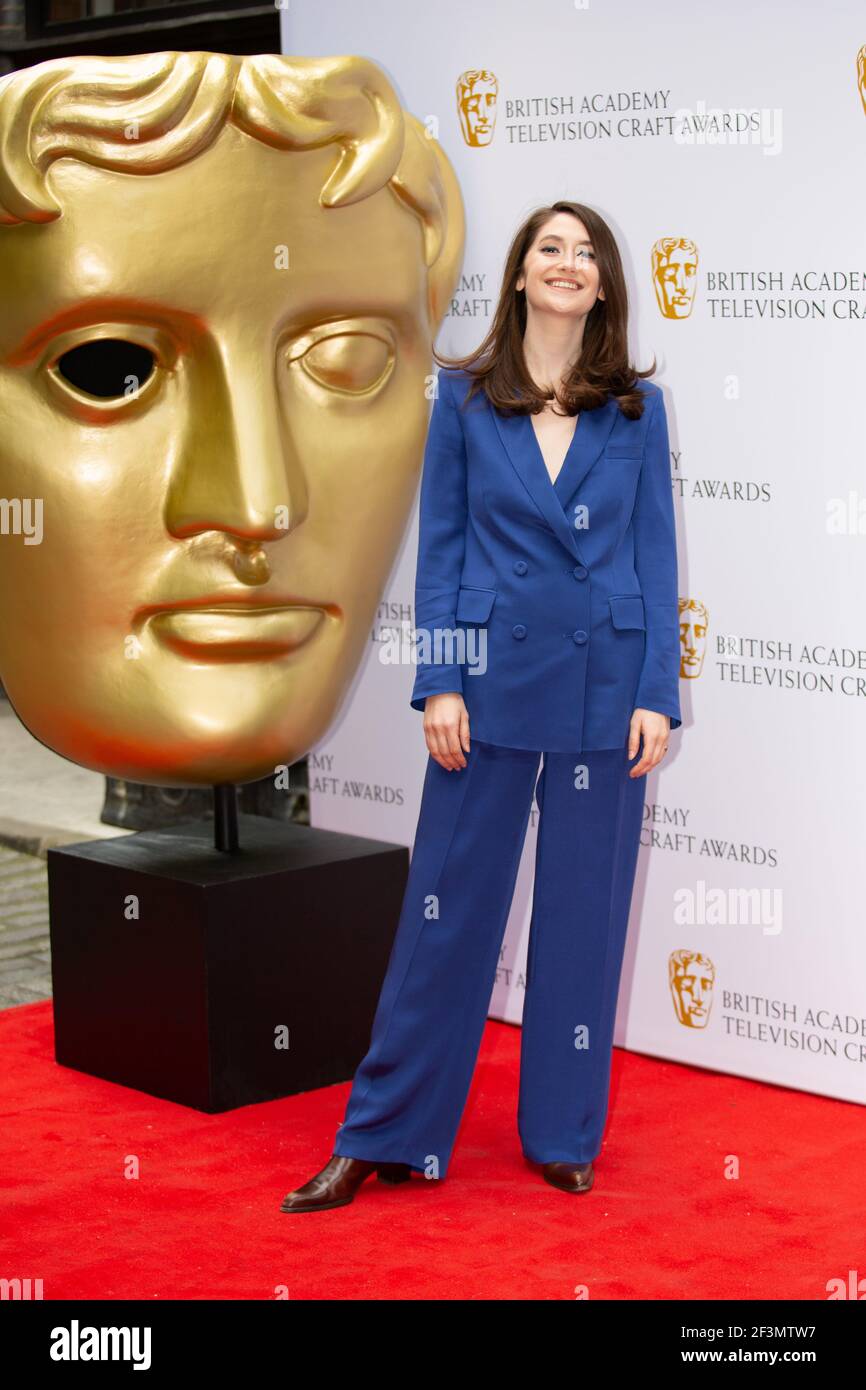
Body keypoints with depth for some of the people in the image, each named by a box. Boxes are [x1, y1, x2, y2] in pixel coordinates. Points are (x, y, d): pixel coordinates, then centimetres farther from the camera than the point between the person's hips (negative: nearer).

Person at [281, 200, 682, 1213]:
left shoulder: (637, 409, 4)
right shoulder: (464, 398, 3)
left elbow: (655, 554, 4)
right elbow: (440, 547, 3)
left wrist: (657, 695, -4)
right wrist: (439, 683, -5)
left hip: (605, 686, 1)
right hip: (494, 677, -1)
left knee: (585, 911, 8)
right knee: (448, 908, 3)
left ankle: (564, 1132, 22)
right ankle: (383, 1138, 13)